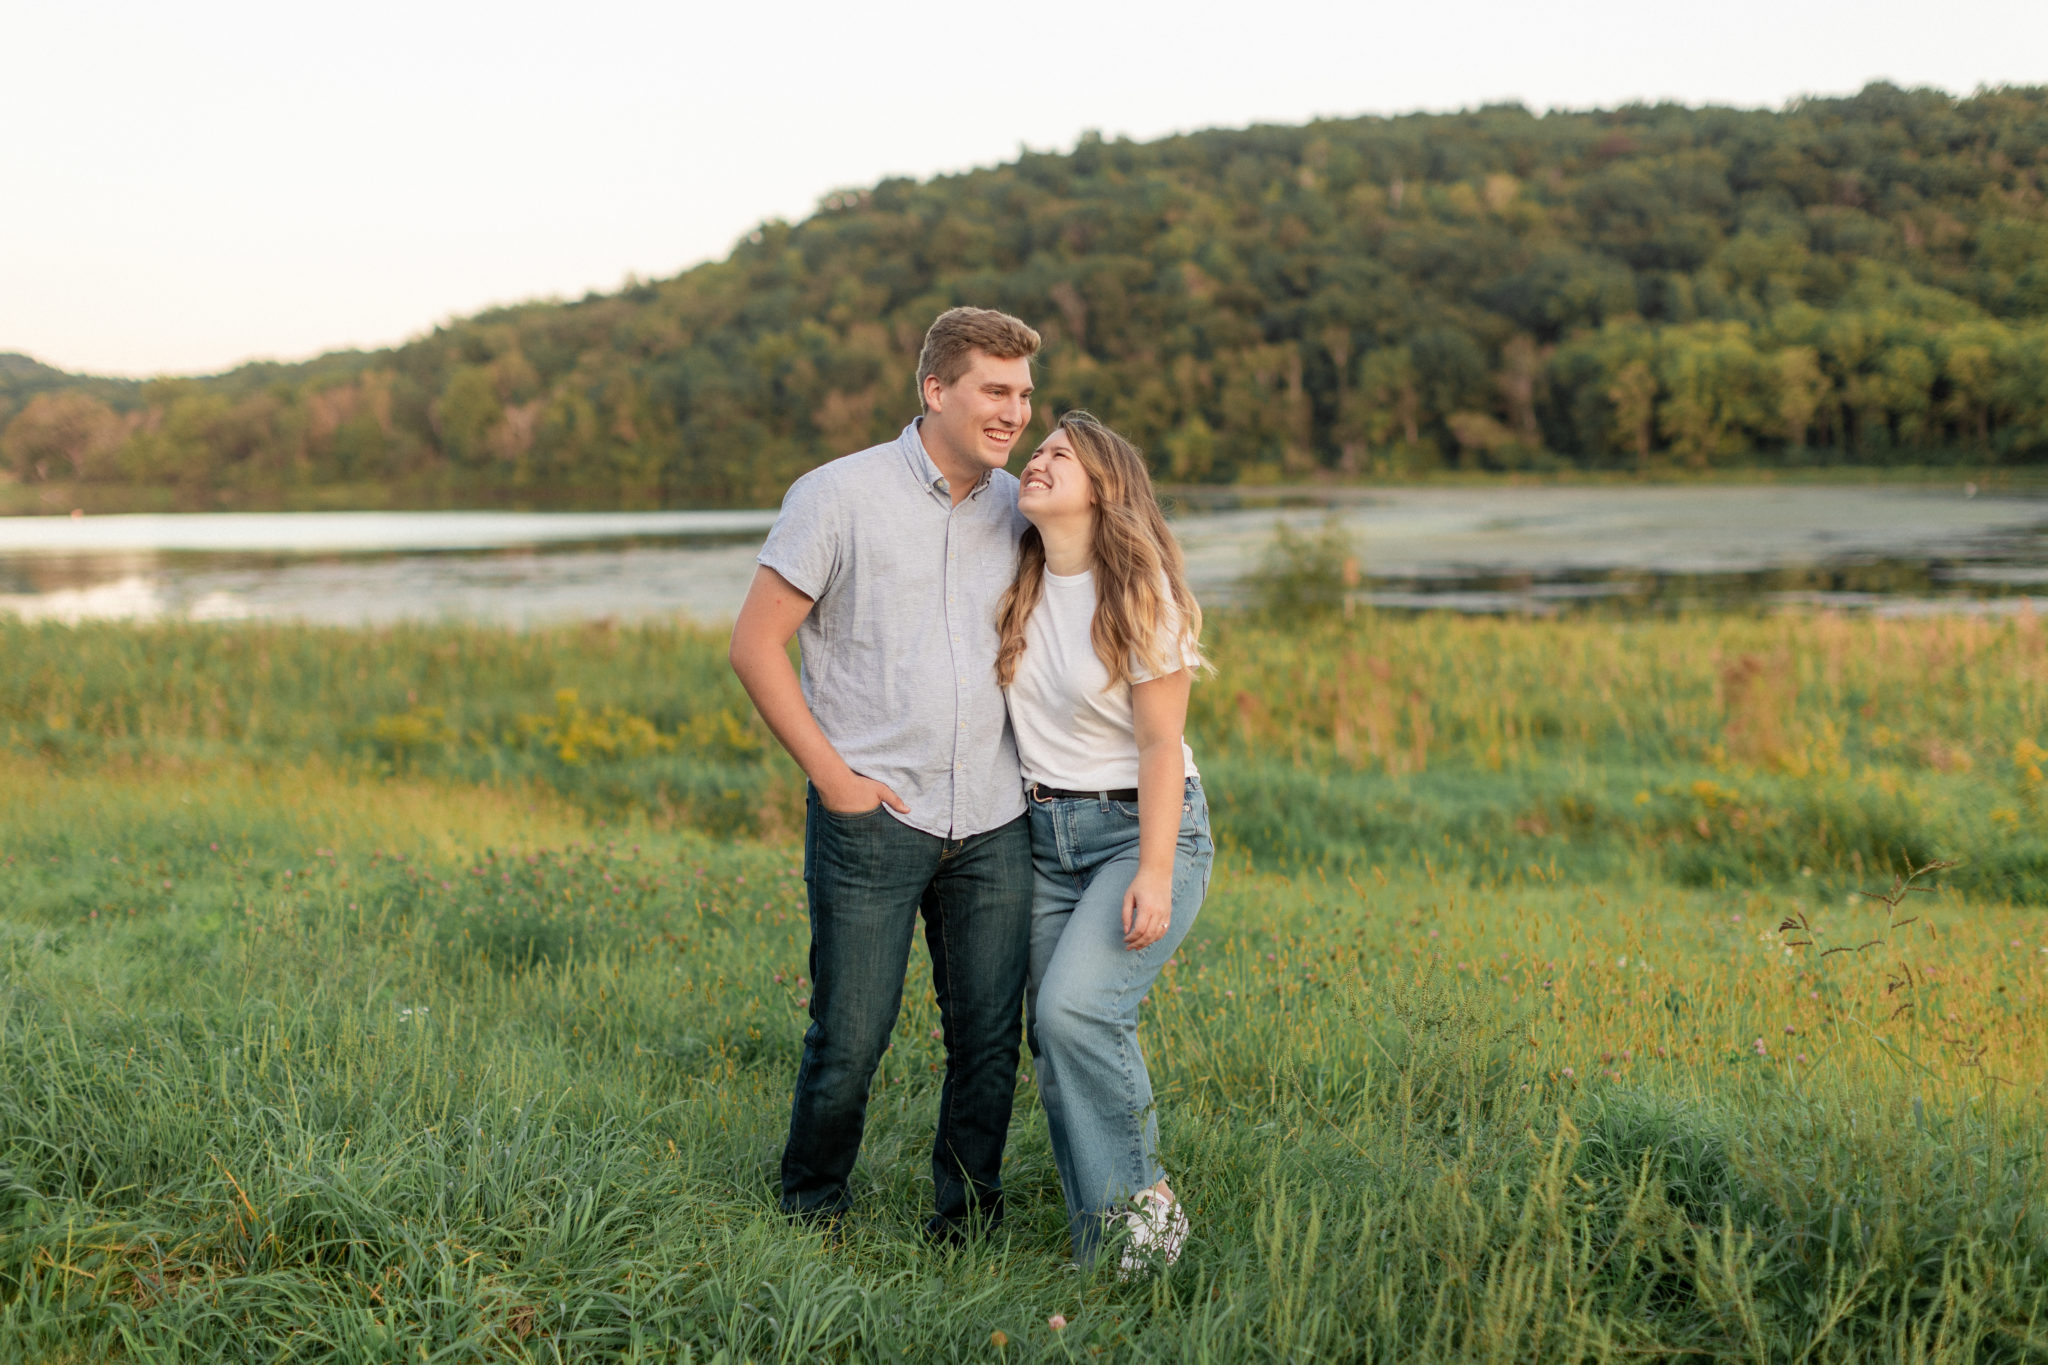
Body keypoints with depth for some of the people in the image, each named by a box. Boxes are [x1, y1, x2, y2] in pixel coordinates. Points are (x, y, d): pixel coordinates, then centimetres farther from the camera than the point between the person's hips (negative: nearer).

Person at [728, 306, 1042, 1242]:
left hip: (993, 824, 5)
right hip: (873, 818, -4)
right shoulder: (839, 497, -7)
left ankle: (967, 1224, 25)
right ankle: (811, 1215, 24)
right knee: (849, 1040, 1)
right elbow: (754, 645, -5)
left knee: (989, 1037, 7)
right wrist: (833, 776, -8)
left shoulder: (1014, 507, 9)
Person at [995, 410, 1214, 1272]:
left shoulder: (1139, 592, -11)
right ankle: (1099, 1246, 9)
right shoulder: (1019, 587, 6)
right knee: (1052, 1035, 0)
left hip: (1142, 828, -6)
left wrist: (1155, 874, -19)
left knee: (1074, 1008, -23)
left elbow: (1161, 745, -13)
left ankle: (1142, 1203, -4)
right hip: (1046, 835, 6)